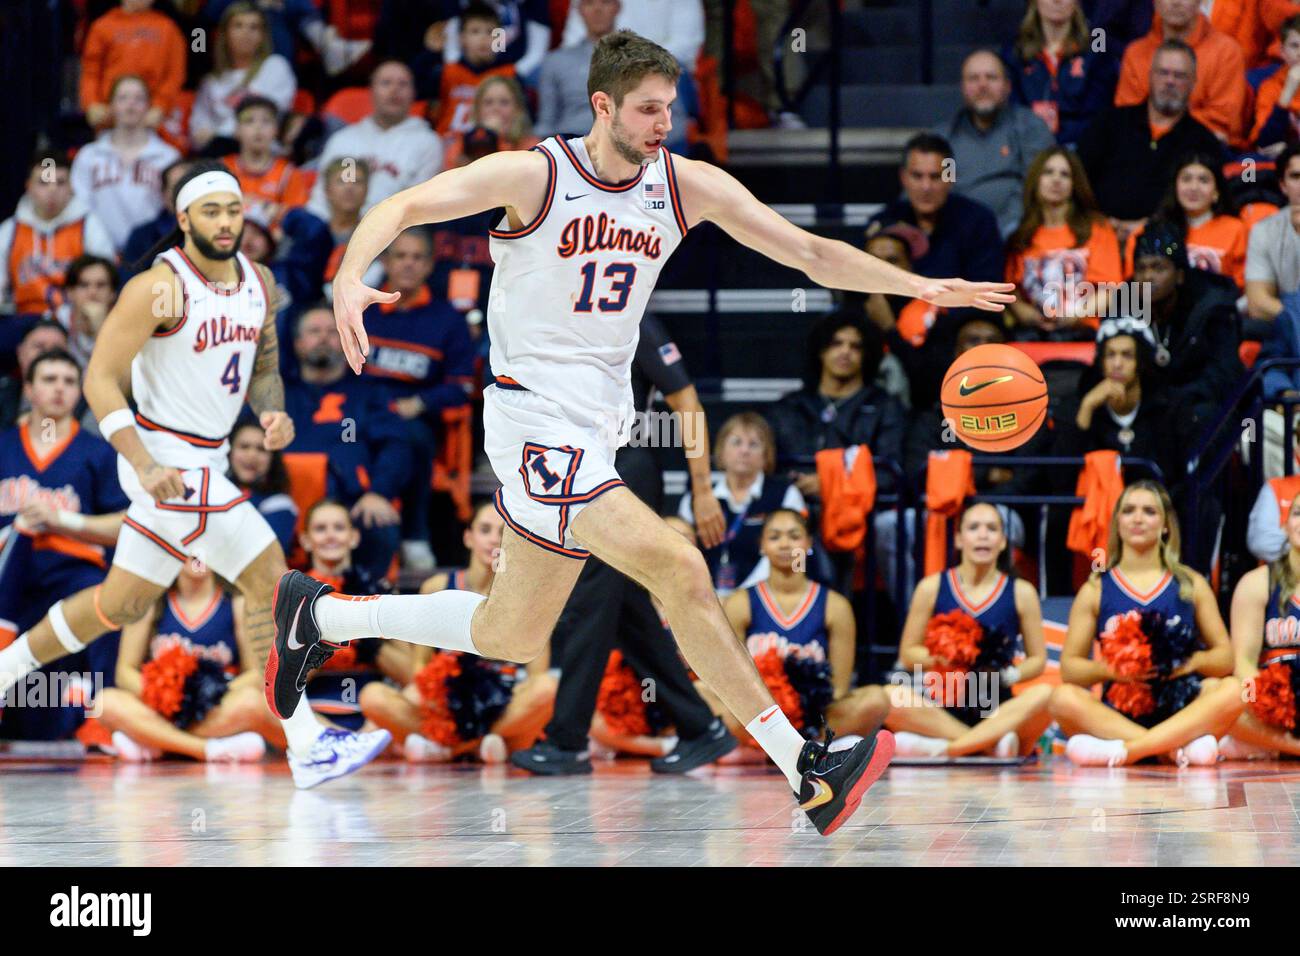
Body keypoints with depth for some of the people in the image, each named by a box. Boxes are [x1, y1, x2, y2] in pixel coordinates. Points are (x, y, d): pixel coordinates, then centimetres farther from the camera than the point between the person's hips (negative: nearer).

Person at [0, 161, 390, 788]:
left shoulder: (258, 282, 6)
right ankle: (308, 749, -11)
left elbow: (263, 364, 20)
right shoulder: (160, 288, -17)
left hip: (208, 456, 9)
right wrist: (145, 465, -28)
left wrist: (272, 412, -4)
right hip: (168, 463, -9)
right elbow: (99, 379, -17)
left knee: (124, 603, 18)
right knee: (269, 577, -13)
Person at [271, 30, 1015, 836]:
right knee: (678, 569, -21)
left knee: (514, 636, 15)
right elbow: (405, 207, -16)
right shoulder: (534, 174, -11)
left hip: (599, 422, 7)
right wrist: (351, 277, -35)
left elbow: (812, 252, 5)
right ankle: (808, 772, -18)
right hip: (538, 415, -7)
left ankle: (320, 616, 33)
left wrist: (918, 286, -5)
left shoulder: (690, 186, 3)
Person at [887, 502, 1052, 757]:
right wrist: (938, 658, -12)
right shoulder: (932, 588, 7)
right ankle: (989, 745, -32)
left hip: (998, 712, 1)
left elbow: (1037, 660, 11)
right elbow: (907, 654, 9)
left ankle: (946, 747, -37)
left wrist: (1009, 675, -10)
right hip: (941, 711, -1)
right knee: (892, 698, -32)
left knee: (1045, 696, -32)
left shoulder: (1021, 593, 8)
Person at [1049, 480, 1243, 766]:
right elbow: (1069, 666, 6)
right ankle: (1180, 748, -37)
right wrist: (1106, 669, -15)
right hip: (1117, 715, -1)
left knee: (1232, 690, -30)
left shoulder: (1190, 585, 14)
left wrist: (1193, 662, -10)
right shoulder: (1095, 590, 12)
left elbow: (1225, 656, 12)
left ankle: (1125, 750, -37)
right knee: (1064, 698, -30)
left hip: (1180, 710, 1)